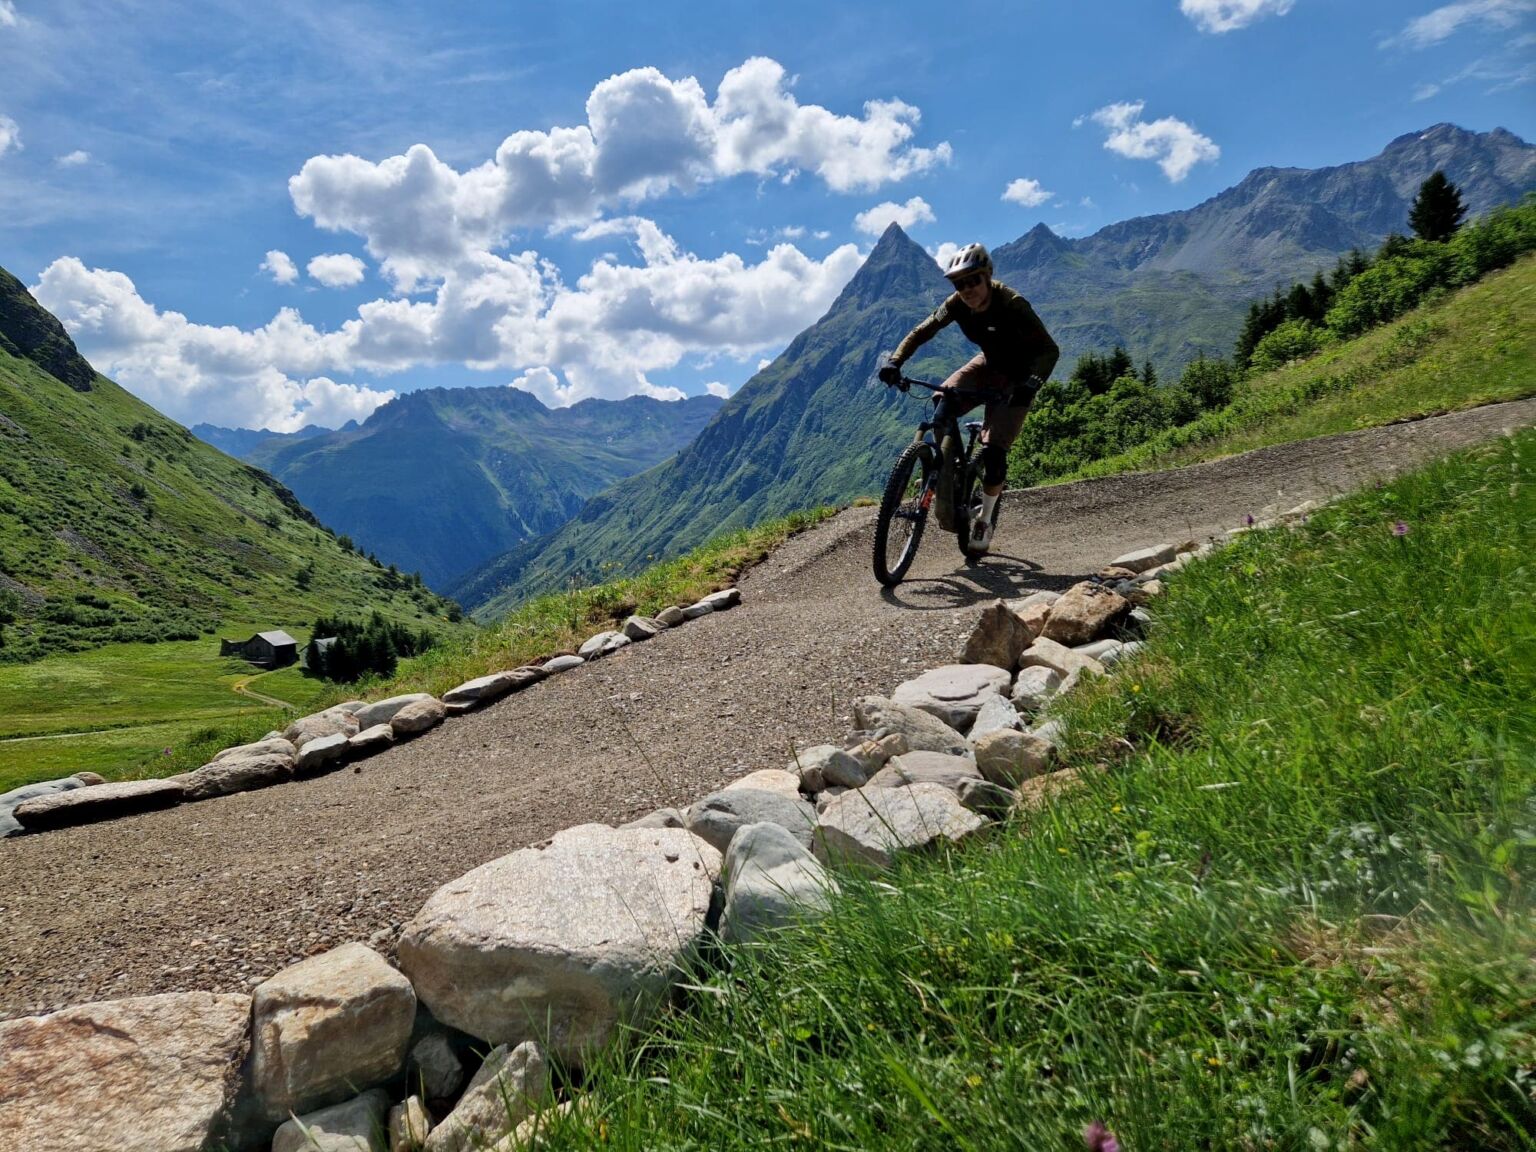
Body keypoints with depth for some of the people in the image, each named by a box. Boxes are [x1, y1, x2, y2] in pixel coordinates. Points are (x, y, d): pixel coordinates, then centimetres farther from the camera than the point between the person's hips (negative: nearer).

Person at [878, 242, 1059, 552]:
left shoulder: (1011, 304, -30)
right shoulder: (958, 304, -15)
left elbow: (1049, 349, -33)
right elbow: (921, 333, -11)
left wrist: (1031, 383, -51)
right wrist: (894, 361, -28)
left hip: (1016, 378, -5)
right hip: (988, 365, 5)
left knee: (993, 451, -17)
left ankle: (984, 521, 3)